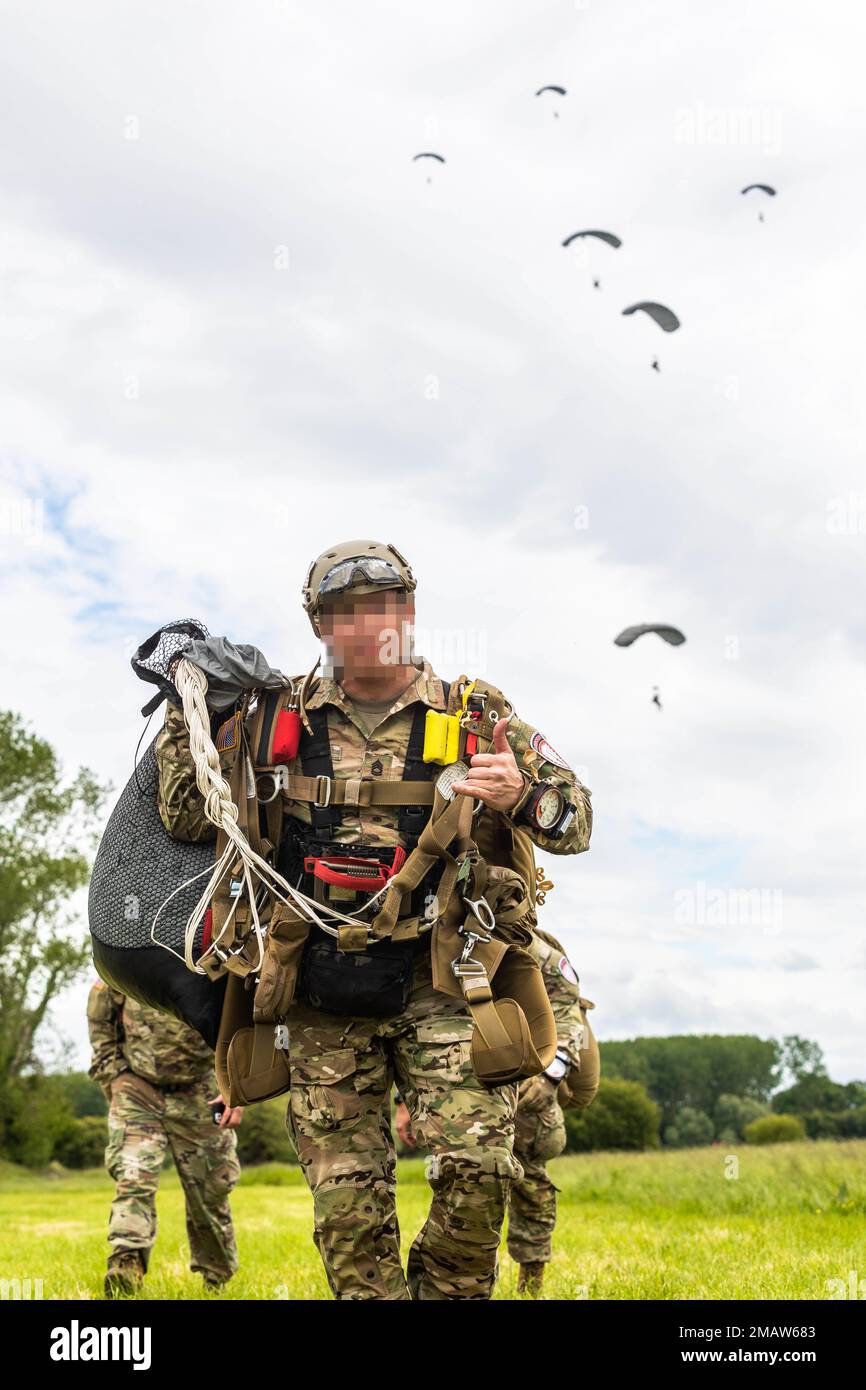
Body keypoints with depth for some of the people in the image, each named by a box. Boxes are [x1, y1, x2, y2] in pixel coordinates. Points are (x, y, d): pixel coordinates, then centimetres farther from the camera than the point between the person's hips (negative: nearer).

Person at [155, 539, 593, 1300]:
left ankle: (447, 1289, 11)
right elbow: (188, 819, 12)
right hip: (324, 991, 2)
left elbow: (577, 820, 3)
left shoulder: (476, 712, 5)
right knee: (348, 1202, 2)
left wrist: (518, 795, -19)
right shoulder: (283, 717, 9)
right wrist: (187, 710, 1)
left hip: (438, 978, -1)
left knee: (477, 1162, -15)